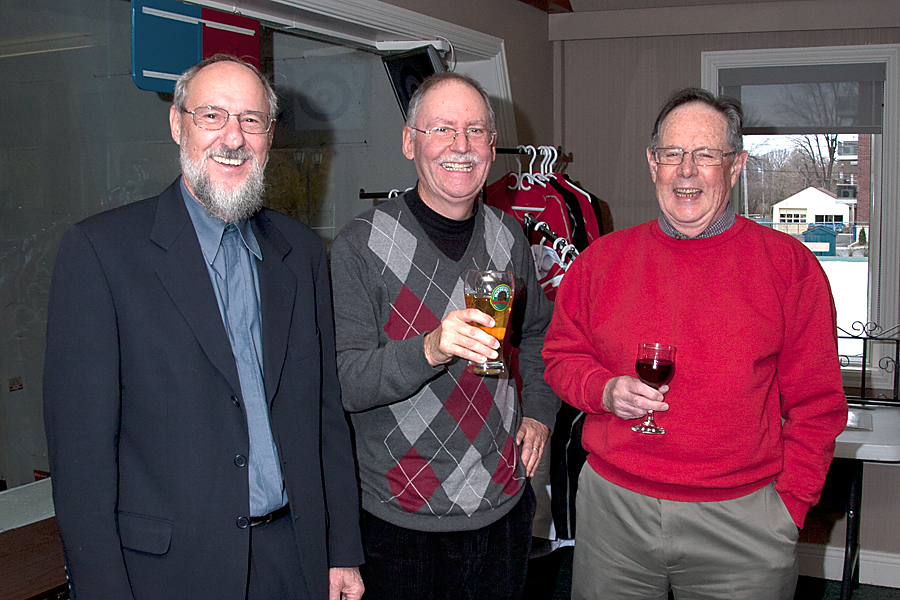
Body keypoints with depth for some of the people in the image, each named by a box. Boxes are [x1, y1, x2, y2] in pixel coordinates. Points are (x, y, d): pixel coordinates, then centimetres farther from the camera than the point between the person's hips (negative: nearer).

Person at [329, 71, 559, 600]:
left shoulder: (508, 237, 3)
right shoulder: (362, 245, -13)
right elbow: (345, 384, -18)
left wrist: (539, 412, 7)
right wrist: (430, 349, -35)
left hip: (504, 507, 5)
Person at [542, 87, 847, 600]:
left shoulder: (789, 264, -2)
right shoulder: (602, 259, 3)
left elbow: (817, 402, 0)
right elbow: (561, 356, 12)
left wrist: (789, 504, -4)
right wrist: (604, 391, -8)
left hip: (742, 517, -1)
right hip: (613, 508, 2)